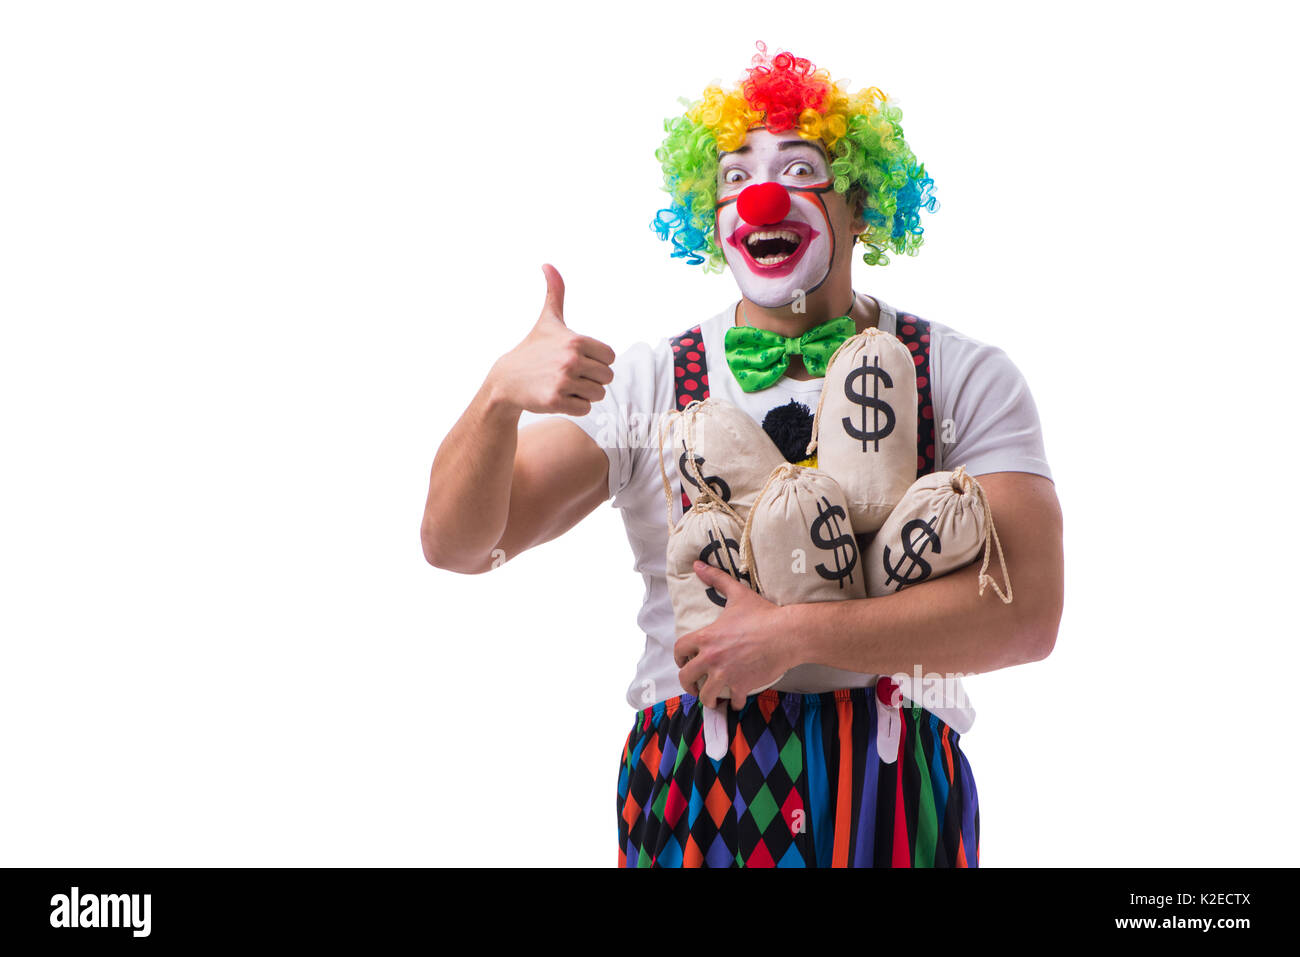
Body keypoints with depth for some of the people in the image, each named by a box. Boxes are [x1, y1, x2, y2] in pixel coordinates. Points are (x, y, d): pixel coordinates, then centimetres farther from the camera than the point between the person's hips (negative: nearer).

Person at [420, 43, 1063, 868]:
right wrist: (500, 395, -26)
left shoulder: (966, 379, -2)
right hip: (690, 794, 1)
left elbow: (1028, 610, -13)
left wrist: (797, 633, -20)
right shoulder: (644, 384, 1)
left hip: (893, 794, -1)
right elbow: (455, 543, -6)